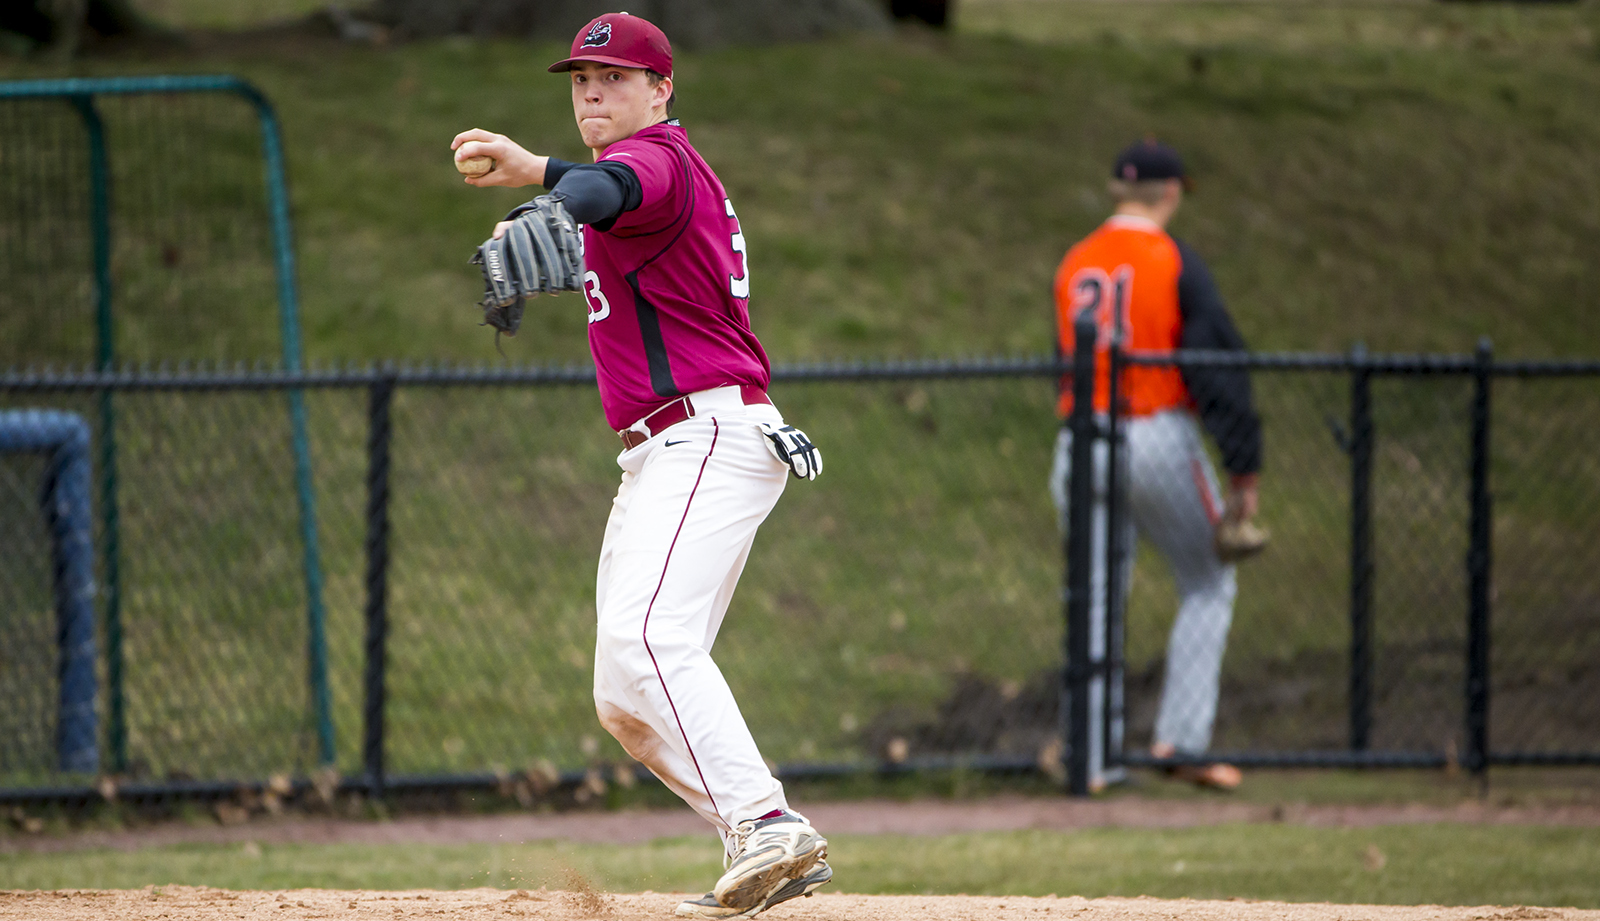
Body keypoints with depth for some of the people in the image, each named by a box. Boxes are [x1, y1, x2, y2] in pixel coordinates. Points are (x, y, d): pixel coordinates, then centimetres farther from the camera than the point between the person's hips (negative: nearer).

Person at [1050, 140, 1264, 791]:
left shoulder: (1074, 265, 8)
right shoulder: (1176, 264, -6)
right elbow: (1219, 365, -10)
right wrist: (1244, 468, -9)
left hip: (1081, 443, 4)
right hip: (1160, 438, -4)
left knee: (1095, 600, 9)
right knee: (1208, 586, 12)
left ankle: (1089, 759, 4)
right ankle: (1181, 737, 1)